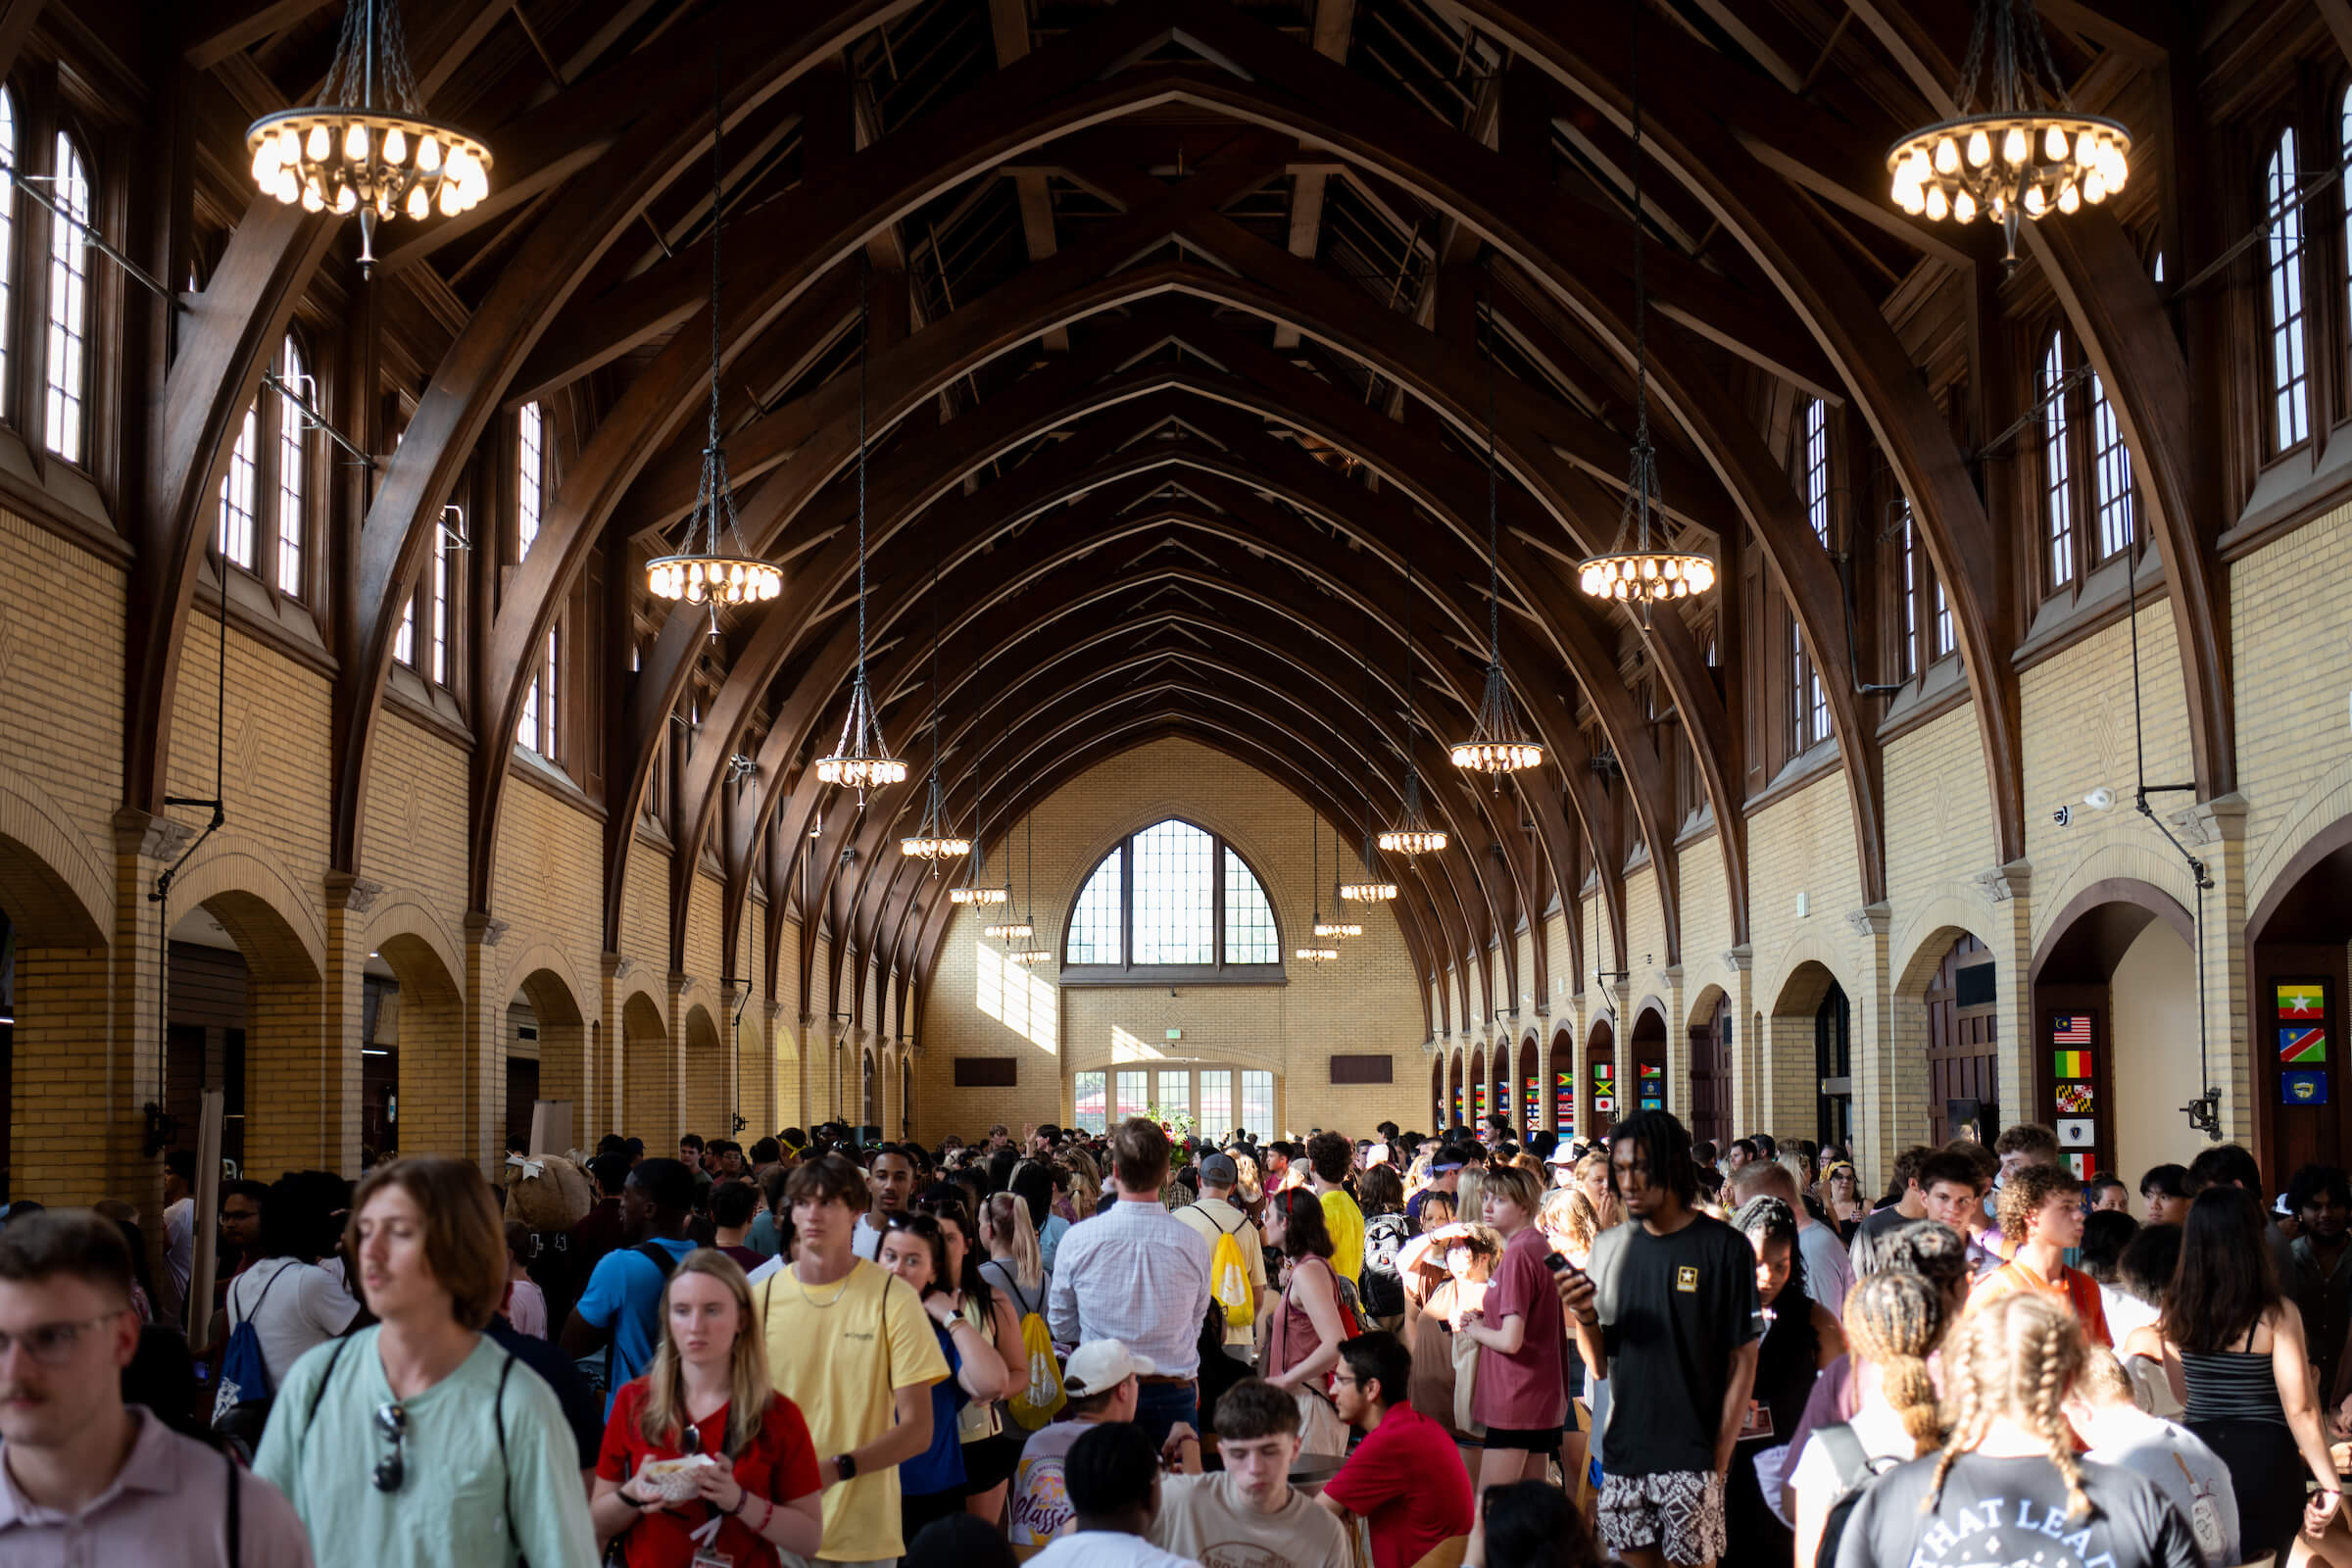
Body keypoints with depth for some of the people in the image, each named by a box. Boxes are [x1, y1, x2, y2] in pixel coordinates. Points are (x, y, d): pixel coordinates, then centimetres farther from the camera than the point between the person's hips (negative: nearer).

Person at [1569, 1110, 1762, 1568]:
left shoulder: (1724, 1247, -5)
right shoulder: (1609, 1247, 8)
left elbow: (1743, 1362, -4)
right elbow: (1600, 1366, 11)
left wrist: (1720, 1456, -8)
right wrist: (1585, 1319, -9)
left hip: (1691, 1457, -4)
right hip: (1623, 1452, 4)